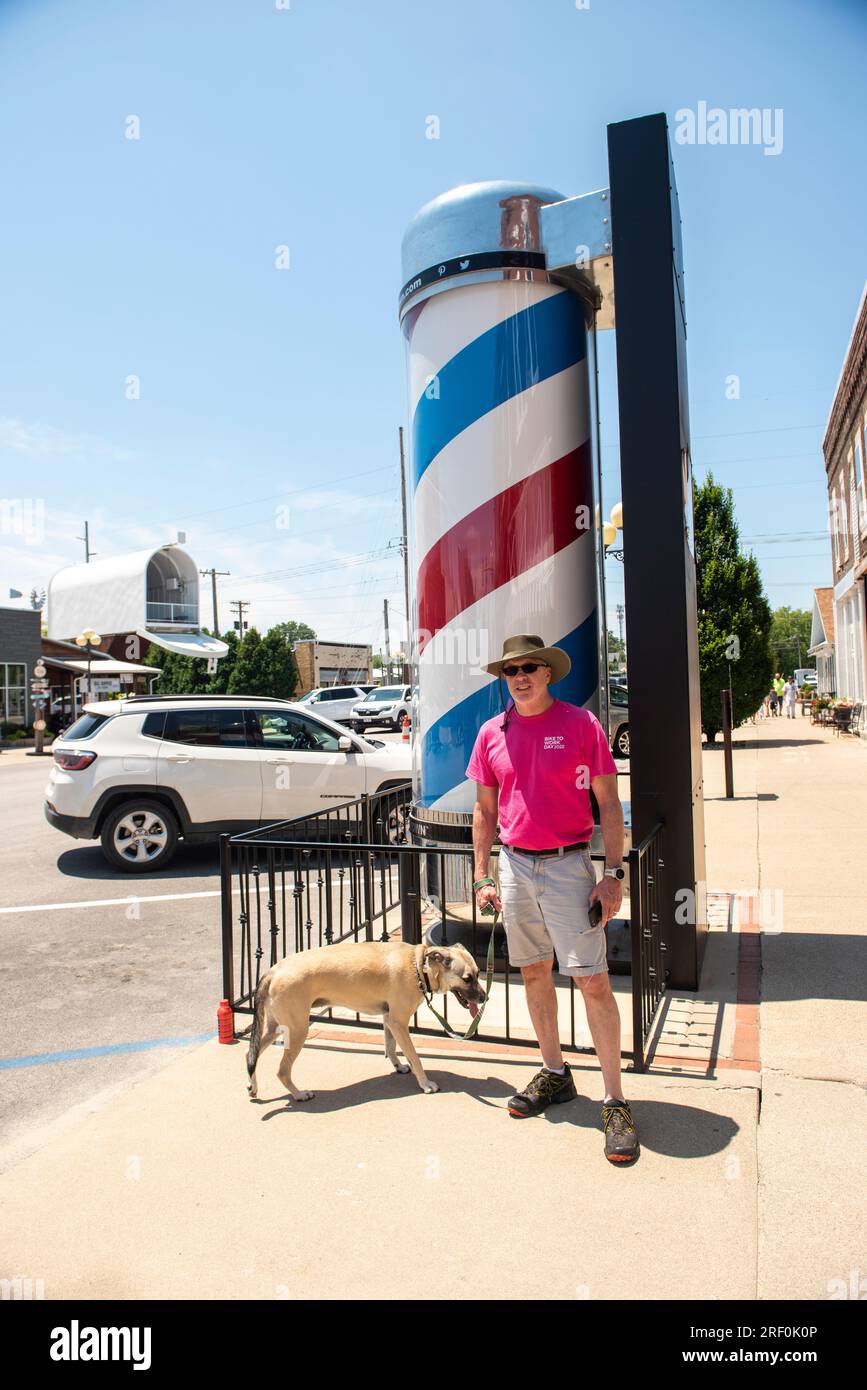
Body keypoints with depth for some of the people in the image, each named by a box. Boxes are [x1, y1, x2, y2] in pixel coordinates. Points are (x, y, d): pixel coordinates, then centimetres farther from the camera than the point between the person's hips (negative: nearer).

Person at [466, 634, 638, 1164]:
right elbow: (484, 809, 11)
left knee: (593, 981, -5)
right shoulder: (493, 733, 5)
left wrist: (614, 873, -9)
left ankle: (615, 1103, 6)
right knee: (534, 972, 15)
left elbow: (608, 803, -3)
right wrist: (482, 877, 8)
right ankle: (555, 1075, 33)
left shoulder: (581, 724, -5)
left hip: (568, 865, -4)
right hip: (515, 866, 5)